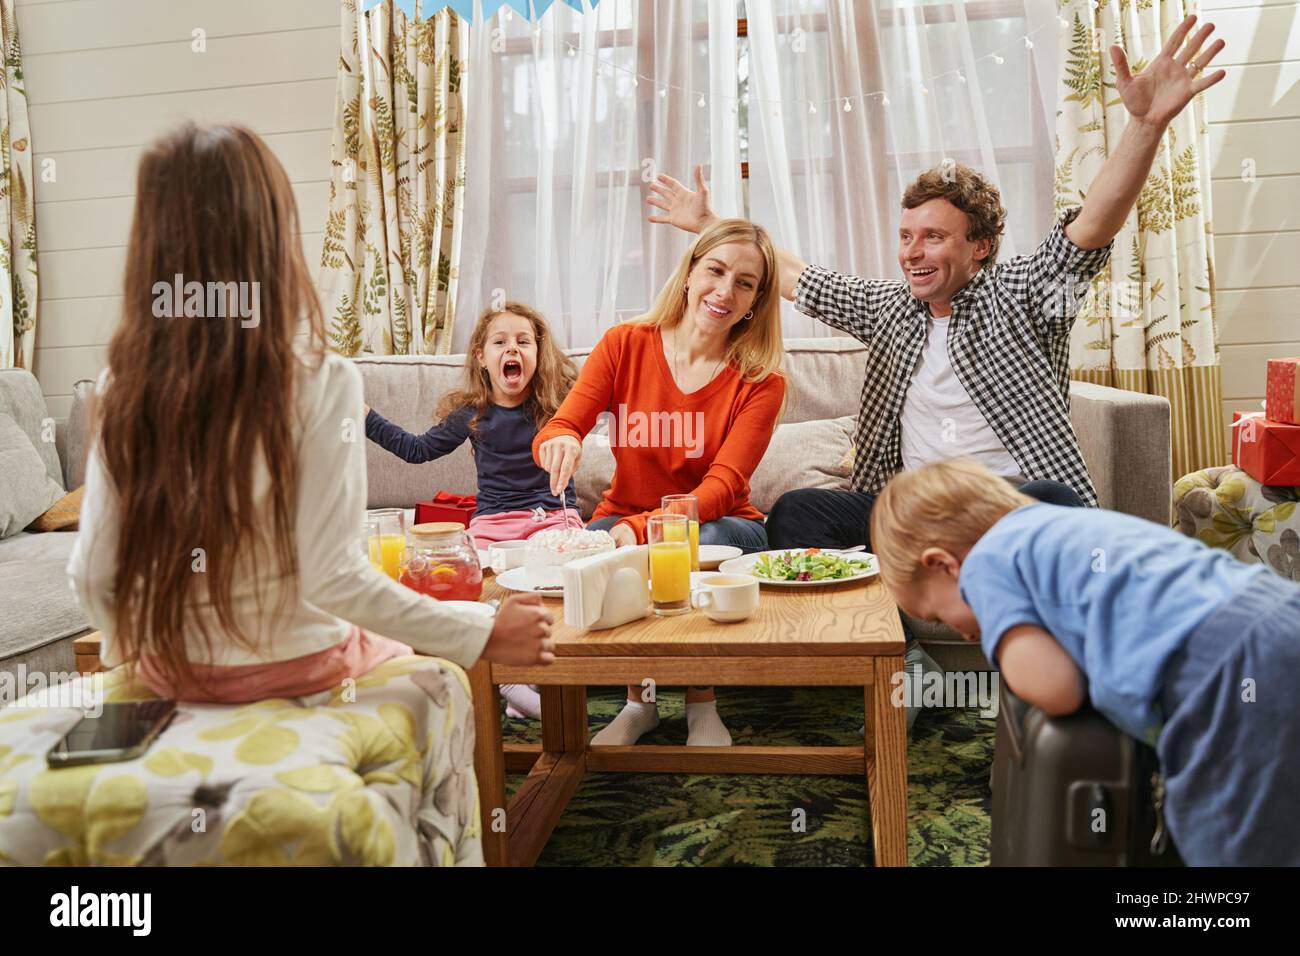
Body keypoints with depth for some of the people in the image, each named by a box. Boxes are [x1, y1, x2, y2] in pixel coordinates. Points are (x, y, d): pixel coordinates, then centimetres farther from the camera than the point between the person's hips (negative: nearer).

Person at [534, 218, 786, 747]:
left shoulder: (761, 381, -9)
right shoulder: (624, 344, -4)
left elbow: (722, 486, -20)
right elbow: (555, 432, -7)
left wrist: (643, 529, -38)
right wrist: (559, 441, -34)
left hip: (716, 523, 0)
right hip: (624, 518, 1)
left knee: (707, 544, -36)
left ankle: (702, 703, -9)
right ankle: (638, 700, -6)